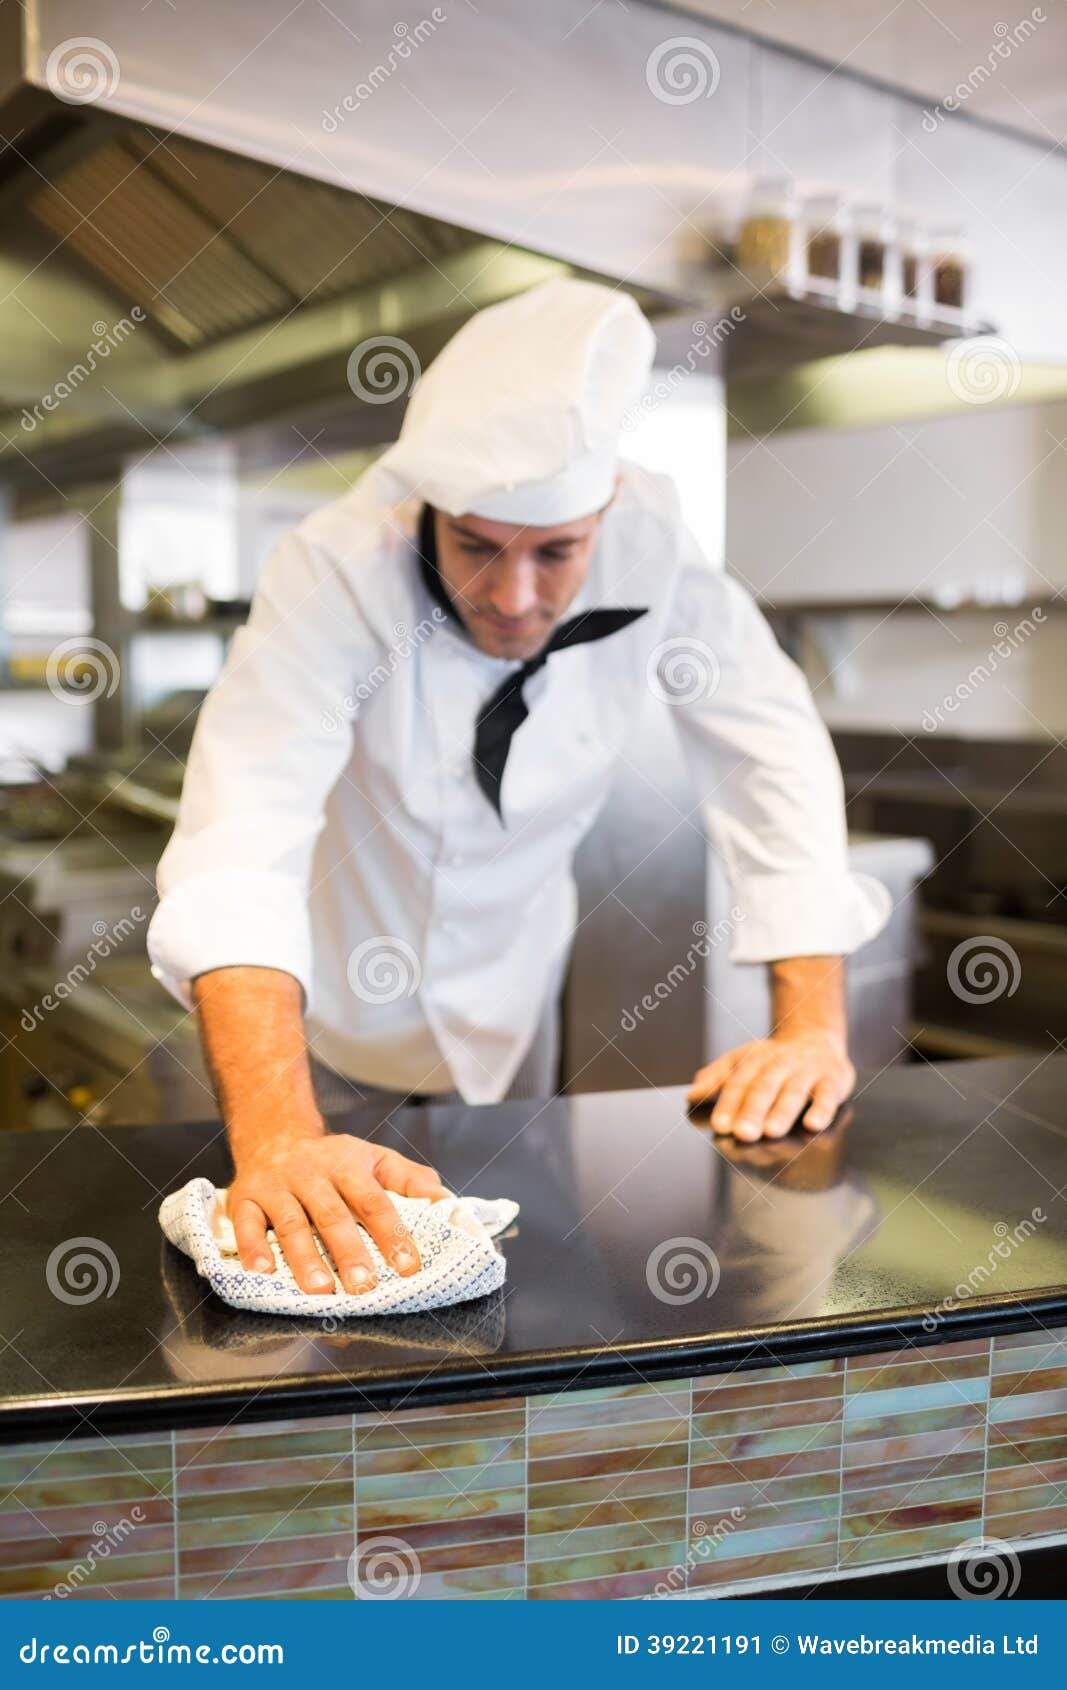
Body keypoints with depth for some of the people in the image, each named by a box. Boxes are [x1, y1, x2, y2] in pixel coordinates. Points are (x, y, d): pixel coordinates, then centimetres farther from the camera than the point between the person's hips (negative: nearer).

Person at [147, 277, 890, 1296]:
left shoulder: (652, 546, -26)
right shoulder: (335, 573, -34)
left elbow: (771, 753, -19)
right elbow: (243, 836, -46)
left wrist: (812, 1027, -29)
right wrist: (275, 1138, -60)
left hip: (509, 988, 2)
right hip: (328, 986, -2)